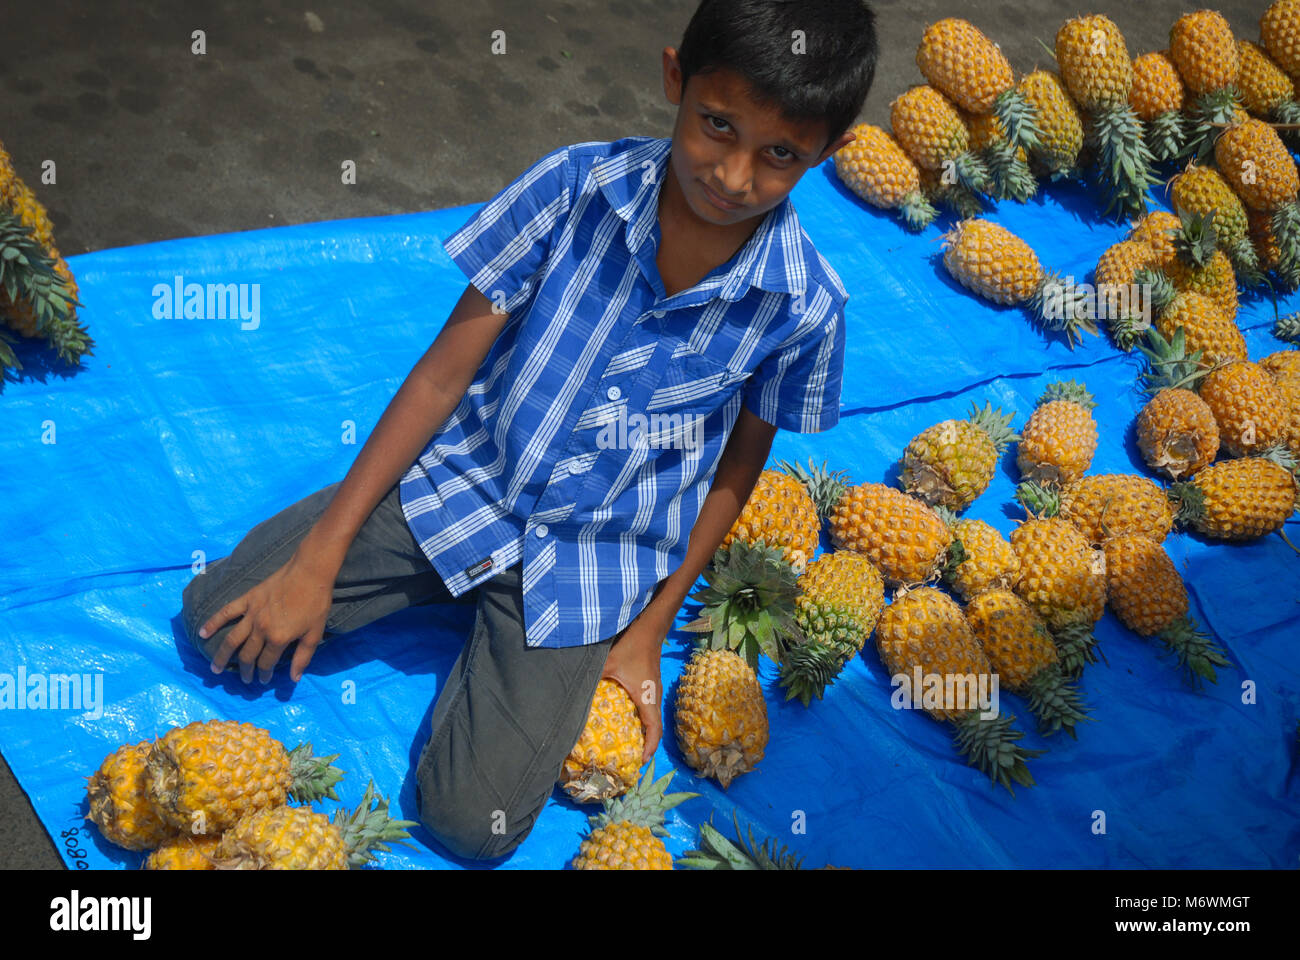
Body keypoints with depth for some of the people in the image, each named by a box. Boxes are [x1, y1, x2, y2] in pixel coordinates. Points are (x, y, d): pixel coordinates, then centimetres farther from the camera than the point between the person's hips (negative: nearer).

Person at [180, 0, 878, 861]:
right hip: (461, 477, 2)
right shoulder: (576, 187, -16)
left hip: (594, 556, -1)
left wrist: (650, 629, -1)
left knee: (472, 822, -13)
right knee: (218, 622, -4)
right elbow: (446, 368, -11)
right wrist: (320, 555, -10)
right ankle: (466, 592, 14)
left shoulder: (803, 307, -16)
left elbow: (737, 464, 1)